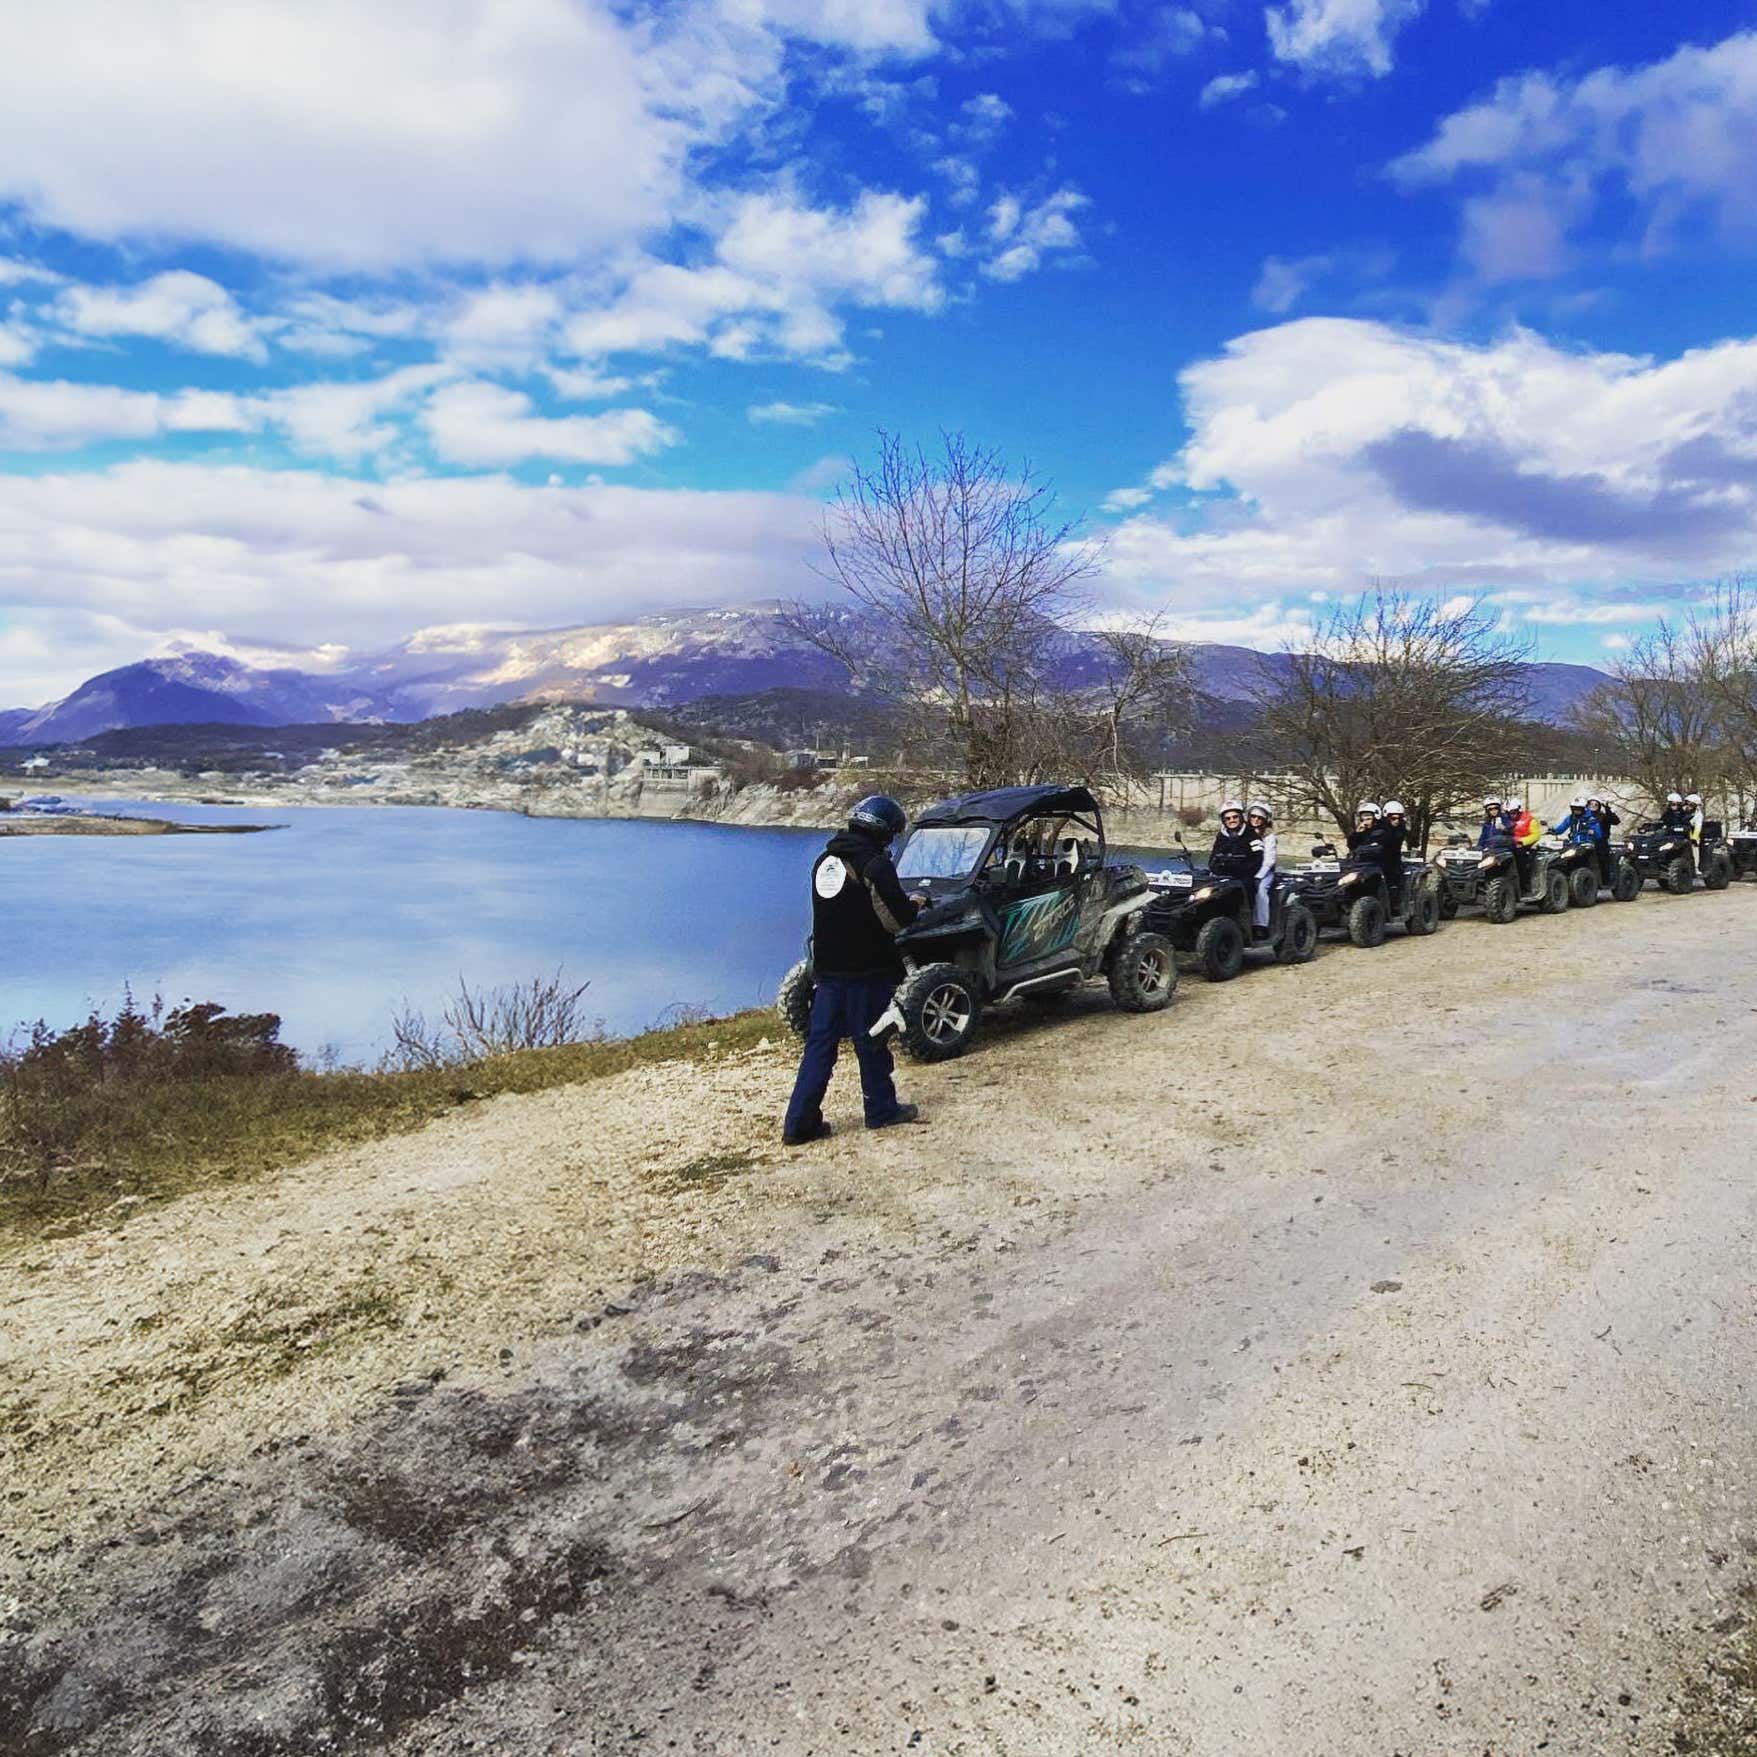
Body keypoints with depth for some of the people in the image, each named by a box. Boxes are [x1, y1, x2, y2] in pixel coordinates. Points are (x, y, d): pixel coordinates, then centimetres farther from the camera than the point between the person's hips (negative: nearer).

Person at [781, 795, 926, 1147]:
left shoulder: (824, 860, 9)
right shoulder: (875, 865, -14)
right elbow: (897, 919, -15)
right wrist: (915, 905, 7)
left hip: (827, 968, 6)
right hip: (867, 971, -6)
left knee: (820, 1042, 7)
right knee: (871, 1042, 9)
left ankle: (799, 1123, 5)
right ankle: (881, 1110, 24)